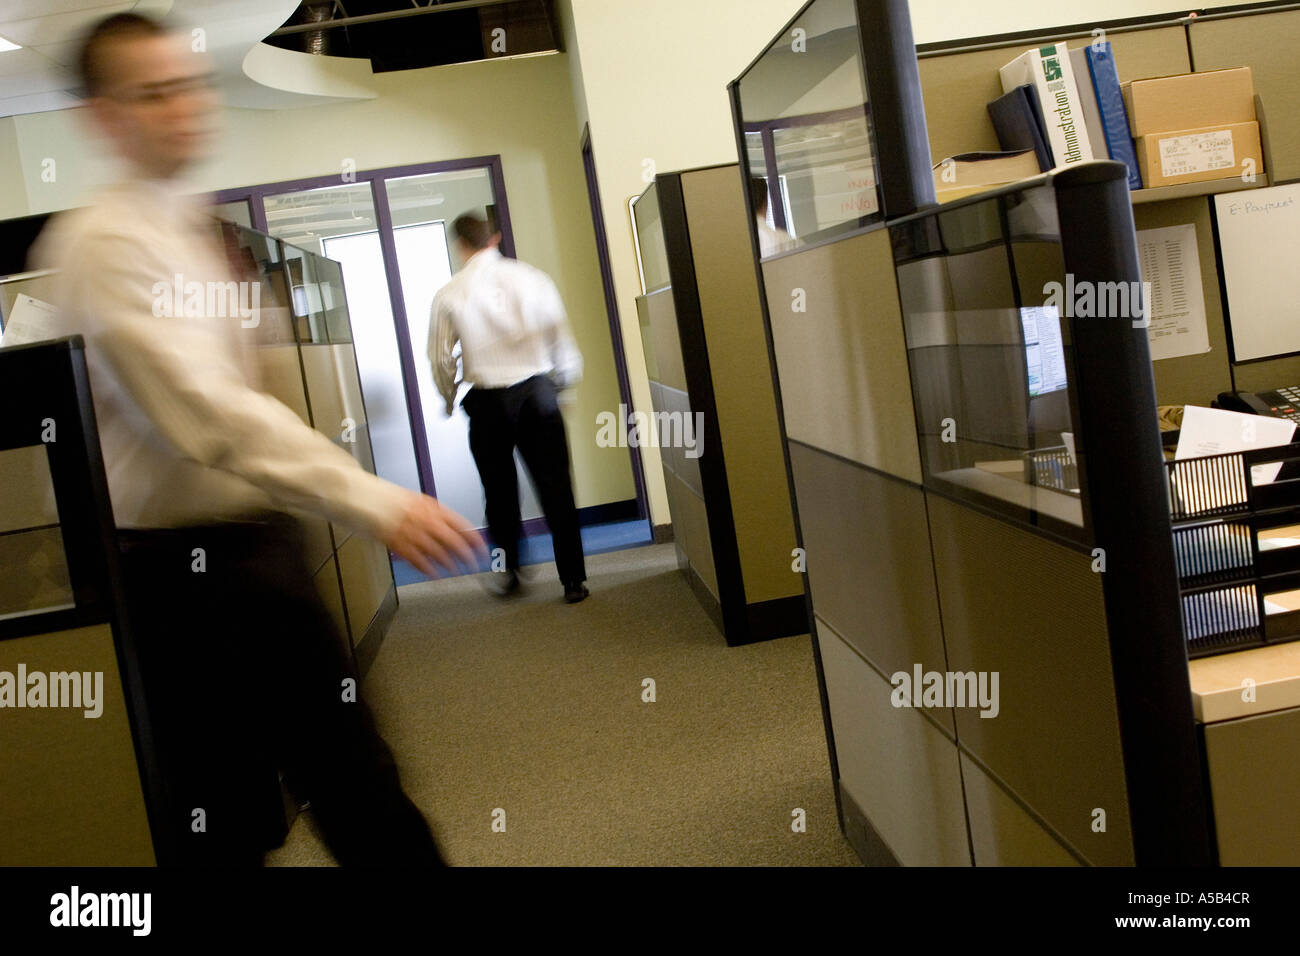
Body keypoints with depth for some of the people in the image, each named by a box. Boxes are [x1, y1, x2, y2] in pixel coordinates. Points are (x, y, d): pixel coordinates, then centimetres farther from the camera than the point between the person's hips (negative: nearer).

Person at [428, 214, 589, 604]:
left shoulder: (449, 294, -3)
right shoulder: (531, 278, 0)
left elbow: (441, 359, 1)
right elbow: (562, 340, 3)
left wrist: (450, 400, 19)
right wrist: (565, 381, 20)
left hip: (487, 403, 0)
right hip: (537, 392, 1)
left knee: (500, 490, 17)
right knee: (555, 488, 4)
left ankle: (509, 569, 23)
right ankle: (573, 580, 6)